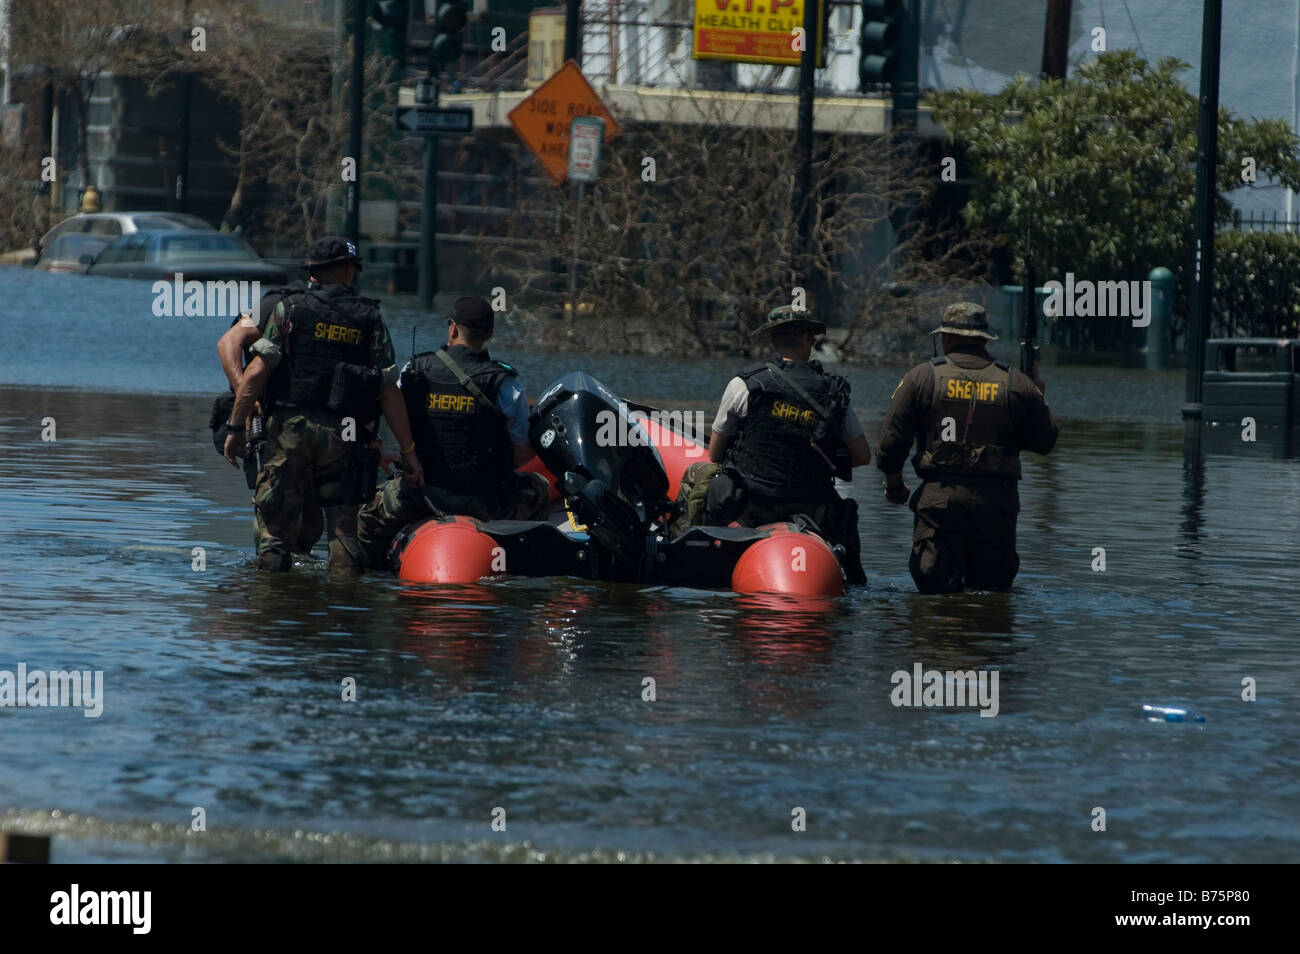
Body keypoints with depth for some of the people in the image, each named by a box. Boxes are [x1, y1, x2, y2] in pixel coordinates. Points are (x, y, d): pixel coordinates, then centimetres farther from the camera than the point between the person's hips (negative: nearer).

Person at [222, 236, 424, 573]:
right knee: (342, 527, 8)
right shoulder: (369, 319, 7)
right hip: (344, 436, 1)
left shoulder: (288, 310, 3)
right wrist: (408, 450, 8)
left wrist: (235, 427, 1)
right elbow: (389, 391, 3)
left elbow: (256, 373, -5)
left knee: (274, 524, 3)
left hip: (290, 429, -1)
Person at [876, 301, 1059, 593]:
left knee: (936, 590, -1)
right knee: (995, 590, 8)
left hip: (939, 498, -1)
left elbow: (892, 438, 2)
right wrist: (1038, 395, 26)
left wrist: (893, 483, 18)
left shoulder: (922, 377, 2)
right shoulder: (1016, 383, 5)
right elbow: (1045, 441, 10)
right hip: (998, 501, 1)